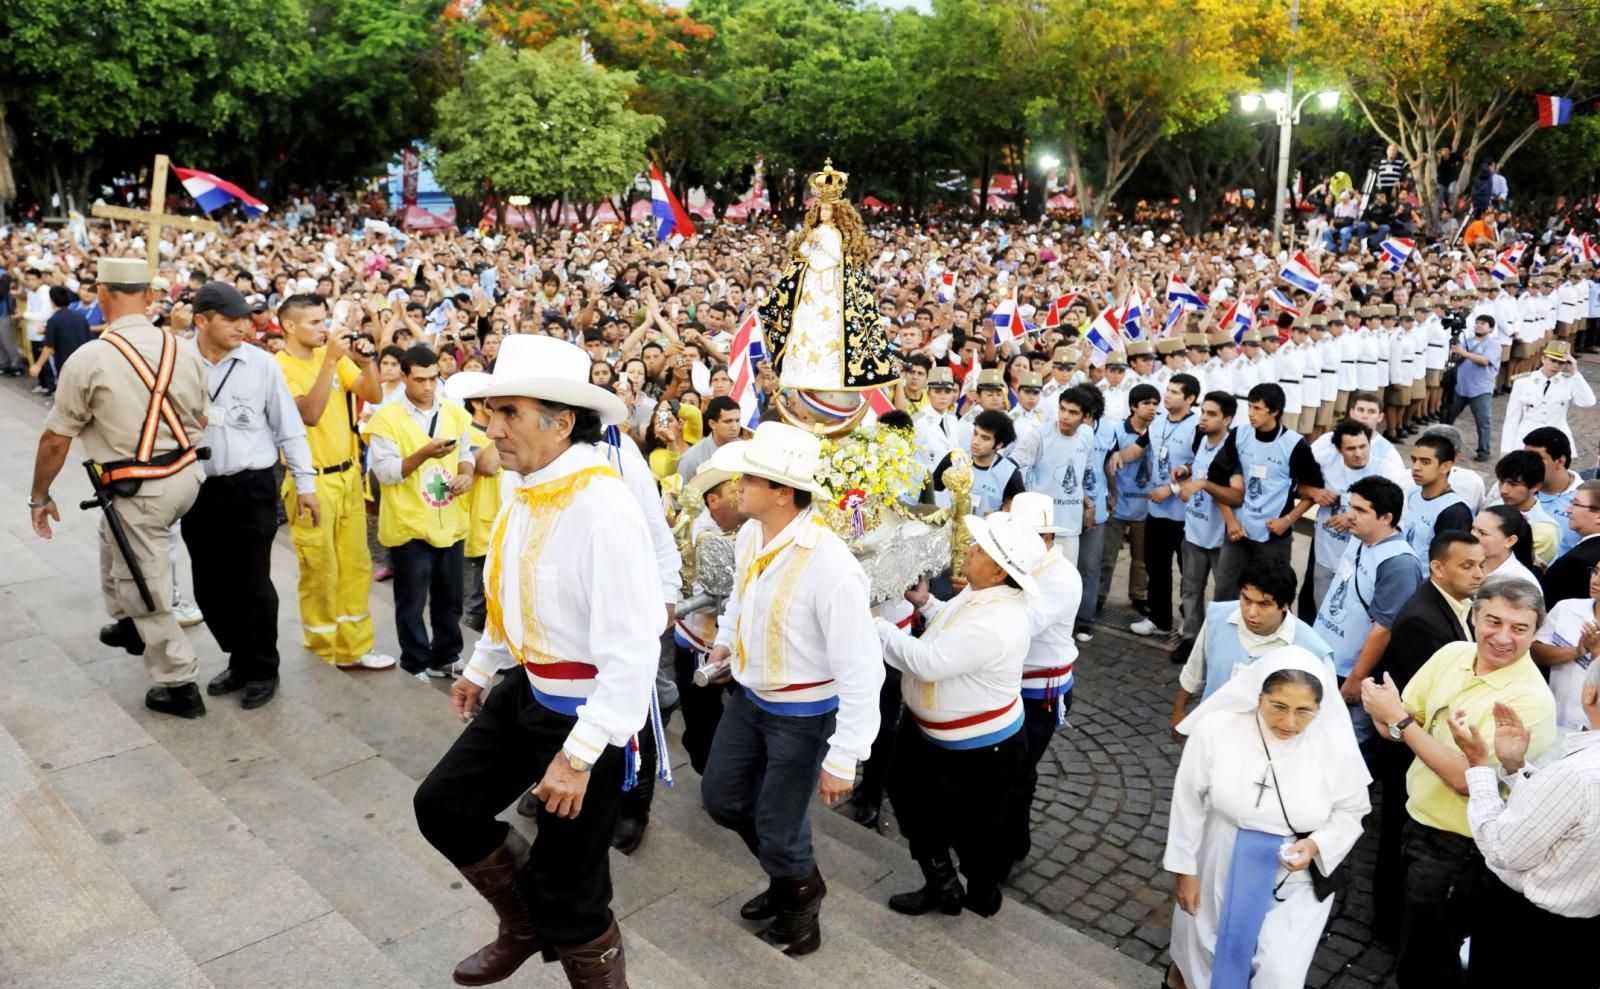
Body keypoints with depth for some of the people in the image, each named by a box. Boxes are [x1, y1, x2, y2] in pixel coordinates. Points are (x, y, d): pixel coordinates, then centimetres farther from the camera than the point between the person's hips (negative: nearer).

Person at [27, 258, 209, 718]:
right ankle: (128, 623, 45)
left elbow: (55, 440, -7)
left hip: (139, 490, -6)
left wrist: (38, 496, 8)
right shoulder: (183, 350, 0)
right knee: (113, 534, 32)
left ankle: (179, 687, 16)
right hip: (187, 474, 7)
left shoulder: (89, 359, -14)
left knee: (146, 590, 7)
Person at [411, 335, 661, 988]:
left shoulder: (604, 510, -29)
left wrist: (578, 756, -25)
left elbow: (633, 649, -29)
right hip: (528, 688, 9)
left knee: (567, 886, 5)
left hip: (589, 709, -9)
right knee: (444, 806, 18)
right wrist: (481, 669, 26)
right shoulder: (529, 490, -1)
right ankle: (526, 926, 41)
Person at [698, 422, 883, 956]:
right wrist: (726, 637, 10)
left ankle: (800, 907, 39)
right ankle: (790, 875, 46)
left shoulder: (832, 566, -32)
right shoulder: (750, 534, -9)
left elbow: (860, 669, -28)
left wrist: (843, 759, -26)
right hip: (748, 697, 8)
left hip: (803, 715, -7)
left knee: (777, 829, 5)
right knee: (721, 796, 19)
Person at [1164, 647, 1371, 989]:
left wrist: (1316, 845, -20)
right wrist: (1184, 868, -3)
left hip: (1292, 882, 0)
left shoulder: (1337, 747, -20)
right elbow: (1189, 804, -9)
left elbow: (1350, 812, -2)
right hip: (1219, 870, 0)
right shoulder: (1215, 729, -22)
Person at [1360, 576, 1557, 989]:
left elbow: (1466, 778, -27)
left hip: (1460, 849, -6)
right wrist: (1385, 714, -19)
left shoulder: (1531, 700, -23)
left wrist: (1399, 719, -26)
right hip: (1419, 820, 6)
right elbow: (1394, 728, 4)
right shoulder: (1453, 654, -4)